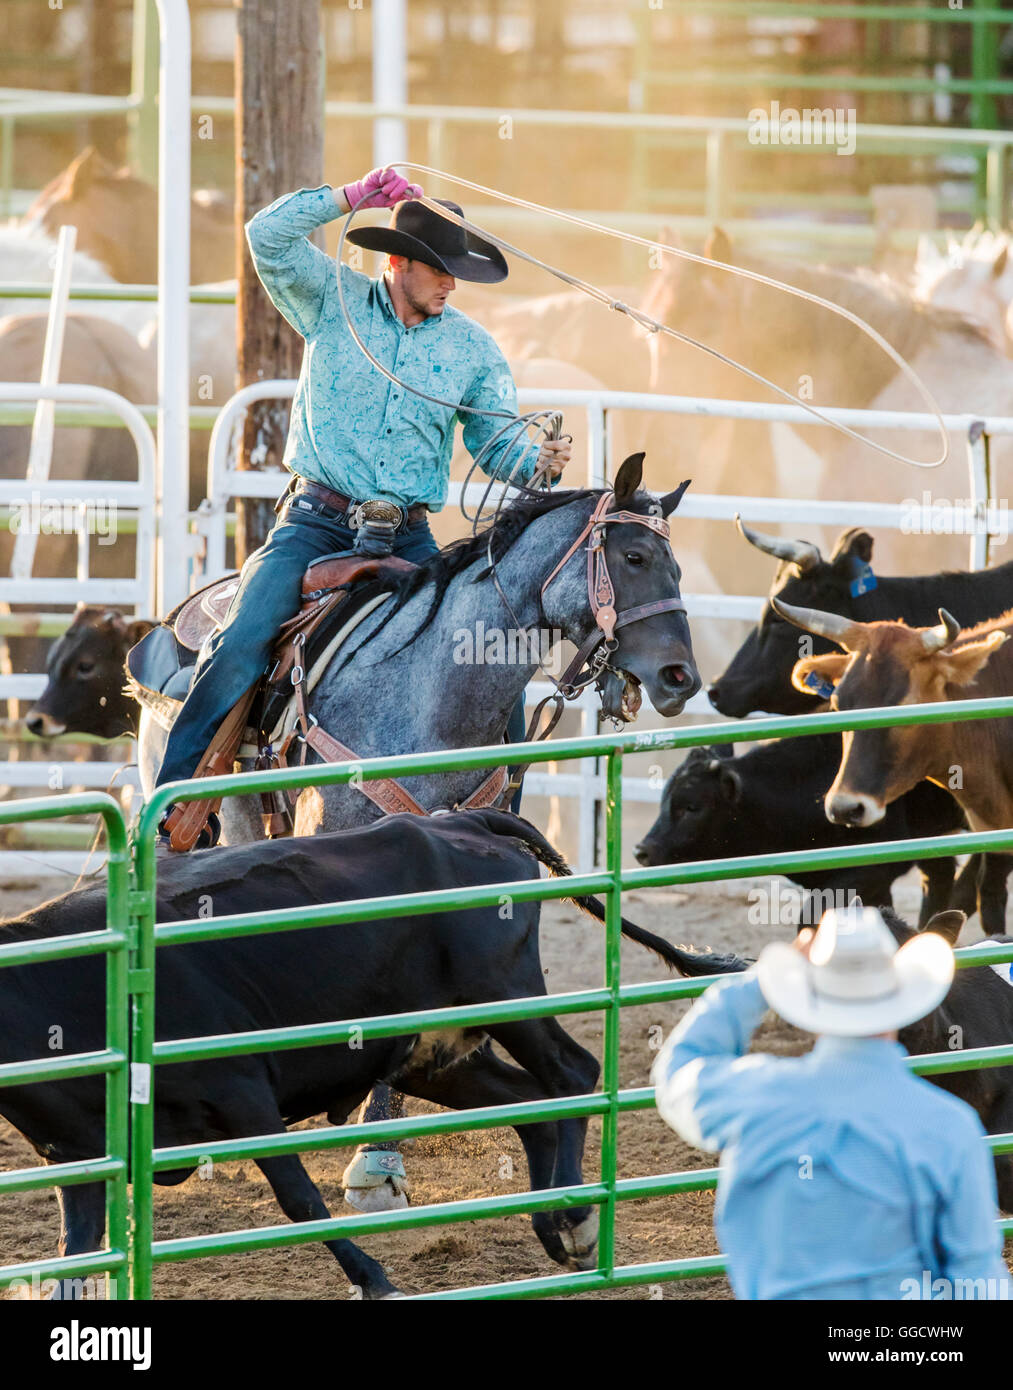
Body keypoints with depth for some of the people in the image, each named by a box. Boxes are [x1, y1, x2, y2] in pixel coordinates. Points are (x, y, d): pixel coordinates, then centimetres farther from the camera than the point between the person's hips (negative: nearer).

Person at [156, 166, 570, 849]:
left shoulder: (473, 348, 9)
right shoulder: (334, 300, 3)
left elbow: (497, 444, 11)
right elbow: (269, 236, -10)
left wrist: (538, 462, -11)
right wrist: (355, 196, -12)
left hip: (409, 537, 3)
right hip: (317, 522, -3)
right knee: (242, 645, -23)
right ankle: (175, 806, -16)